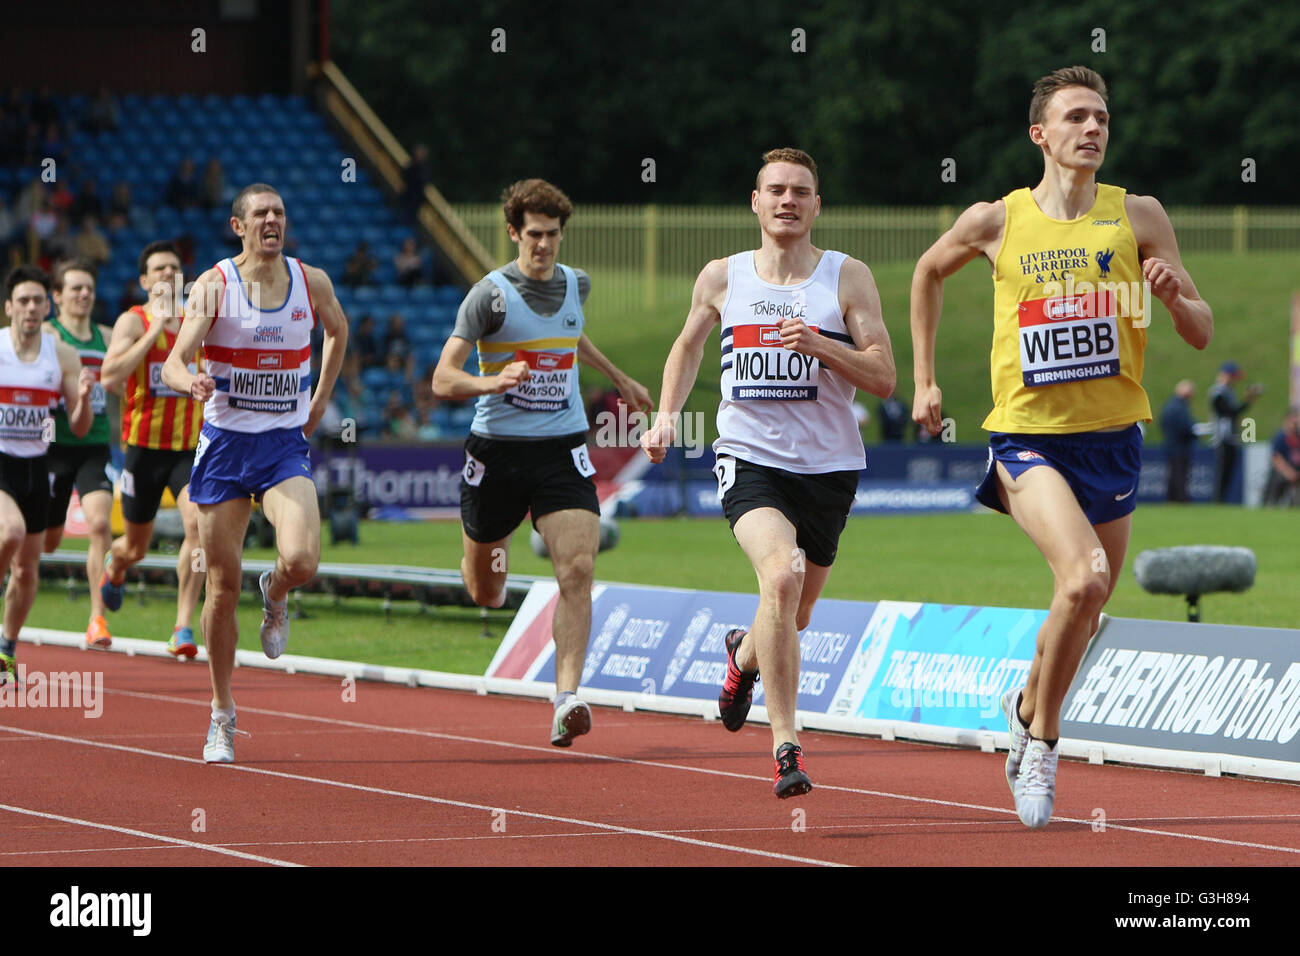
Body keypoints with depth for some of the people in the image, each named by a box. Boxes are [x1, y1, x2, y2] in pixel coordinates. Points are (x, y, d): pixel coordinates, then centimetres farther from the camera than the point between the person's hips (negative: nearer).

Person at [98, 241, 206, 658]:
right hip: (145, 447, -2)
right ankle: (114, 568, 51)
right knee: (136, 547, 11)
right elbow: (110, 377, -23)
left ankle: (184, 627, -20)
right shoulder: (133, 322, -7)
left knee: (198, 523, -24)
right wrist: (155, 330, -24)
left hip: (191, 447, 2)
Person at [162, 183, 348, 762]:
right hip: (225, 444, -1)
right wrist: (191, 382, -41)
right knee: (223, 588, 2)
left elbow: (337, 329, 24)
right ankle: (222, 715, 18)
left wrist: (320, 400, 17)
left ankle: (276, 595, 15)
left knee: (301, 560, -24)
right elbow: (174, 362, -18)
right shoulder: (214, 285, -8)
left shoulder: (311, 282, 1)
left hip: (286, 446, 1)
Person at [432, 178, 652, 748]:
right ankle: (494, 547, 51)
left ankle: (566, 698, -21)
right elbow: (442, 380, -15)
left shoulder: (576, 285, 6)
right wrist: (492, 381, -33)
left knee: (577, 568, -19)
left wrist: (619, 379, 38)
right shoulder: (491, 294, -10)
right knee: (484, 594, 12)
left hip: (562, 449, 2)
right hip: (497, 448, -2)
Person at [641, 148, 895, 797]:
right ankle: (785, 747, -28)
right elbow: (688, 345, 24)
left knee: (790, 619, 14)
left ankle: (744, 657, 53)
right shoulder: (722, 278, 6)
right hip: (750, 457, -2)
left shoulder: (848, 279, 1)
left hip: (828, 464, 2)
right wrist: (667, 414, 10)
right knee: (781, 574, -29)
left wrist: (821, 347, -18)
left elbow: (884, 378, -4)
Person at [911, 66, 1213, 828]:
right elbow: (929, 272, 19)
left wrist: (1173, 295, -21)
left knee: (1088, 607, 13)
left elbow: (1203, 334, 1)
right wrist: (925, 379, 17)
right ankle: (1042, 734, -6)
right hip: (1028, 435, -3)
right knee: (1084, 576, -25)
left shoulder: (1138, 216, -1)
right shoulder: (997, 221, -2)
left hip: (1111, 436, 3)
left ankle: (1030, 710, 43)